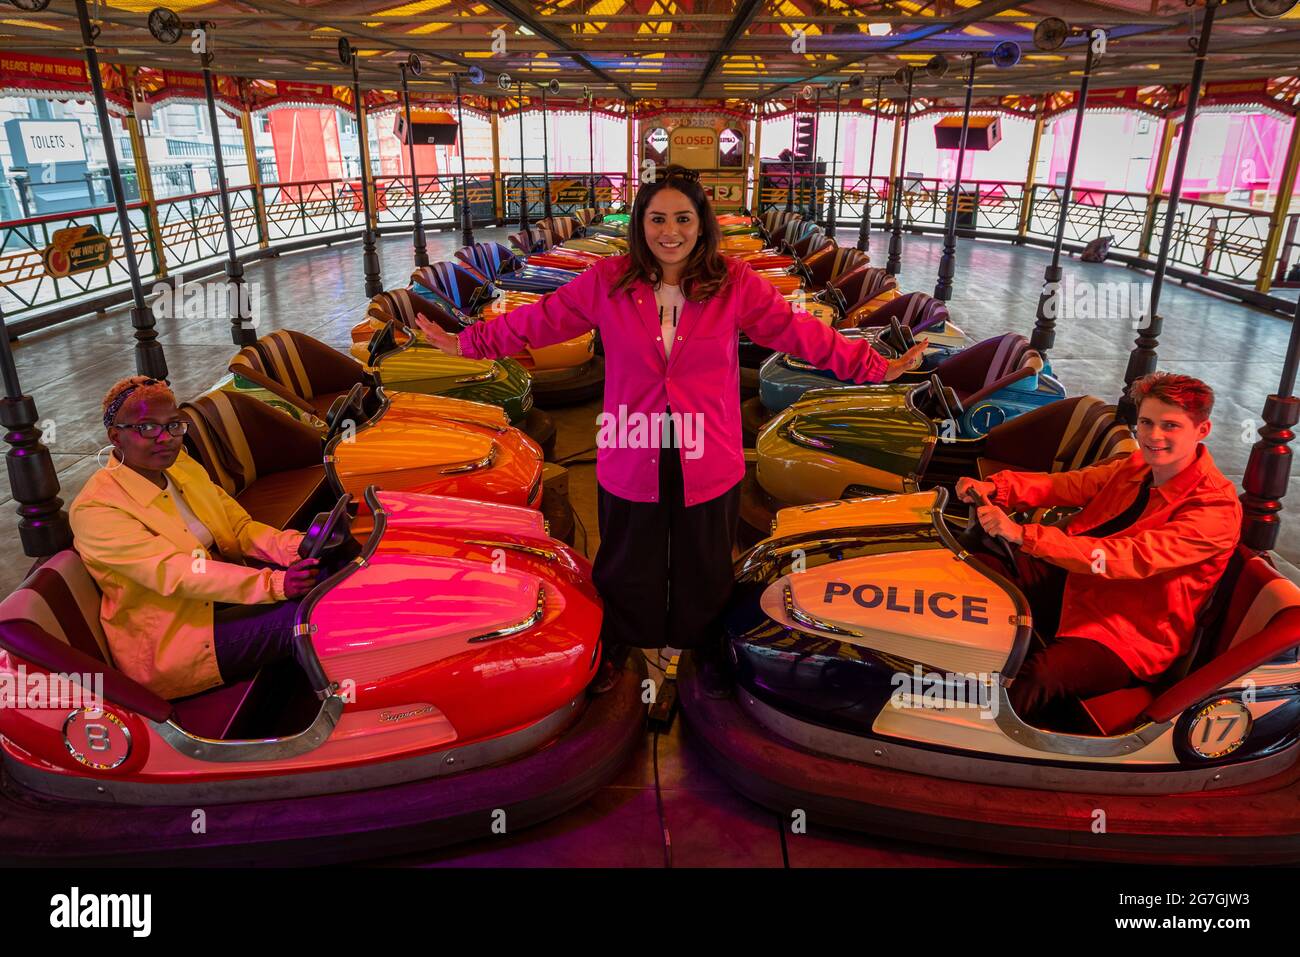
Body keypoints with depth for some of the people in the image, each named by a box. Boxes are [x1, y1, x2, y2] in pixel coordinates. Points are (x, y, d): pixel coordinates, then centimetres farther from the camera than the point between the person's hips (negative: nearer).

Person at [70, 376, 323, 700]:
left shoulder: (182, 466, 6)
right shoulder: (95, 509, -17)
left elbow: (241, 526, 3)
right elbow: (175, 572, -28)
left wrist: (295, 546, -20)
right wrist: (274, 583, -40)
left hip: (221, 593, 8)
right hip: (168, 645, -8)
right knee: (304, 617, -24)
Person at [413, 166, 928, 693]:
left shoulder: (735, 283, -7)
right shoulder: (608, 281, -7)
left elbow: (798, 330, -5)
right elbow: (541, 319, 0)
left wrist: (873, 365, -8)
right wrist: (466, 341, 1)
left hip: (707, 464, 0)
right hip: (631, 458, 0)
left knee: (705, 565, 20)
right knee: (627, 561, 20)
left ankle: (708, 648, 47)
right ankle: (617, 644, 47)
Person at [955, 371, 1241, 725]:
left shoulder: (1216, 509, -20)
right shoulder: (1137, 467, 5)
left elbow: (1126, 558, -31)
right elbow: (1066, 485, 1)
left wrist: (1022, 534, -39)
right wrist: (994, 488, -20)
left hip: (1128, 637, -8)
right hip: (1073, 587, 8)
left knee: (1039, 676, -37)